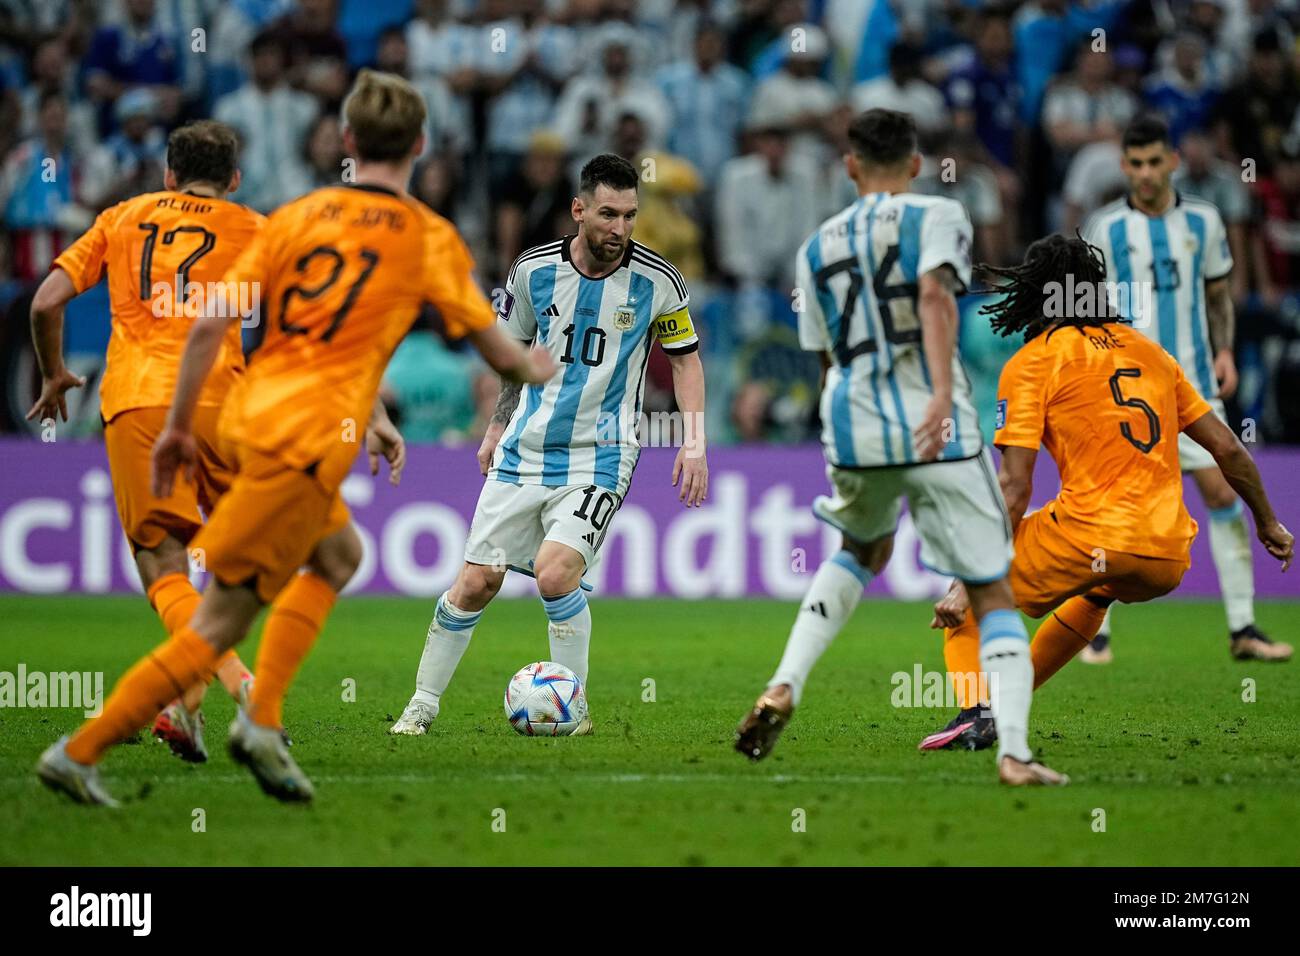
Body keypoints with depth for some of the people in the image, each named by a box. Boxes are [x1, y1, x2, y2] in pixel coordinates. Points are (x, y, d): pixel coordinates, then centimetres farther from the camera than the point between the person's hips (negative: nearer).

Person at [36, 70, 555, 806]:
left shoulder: (298, 216, 11)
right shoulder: (429, 240, 2)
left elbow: (209, 325, 5)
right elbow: (497, 351, 8)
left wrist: (180, 426, 12)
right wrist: (535, 367, 31)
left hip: (250, 416, 6)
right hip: (311, 442, -6)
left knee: (339, 556, 28)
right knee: (219, 625, -2)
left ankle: (263, 718, 15)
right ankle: (79, 754, -6)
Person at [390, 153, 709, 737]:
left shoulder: (658, 282, -8)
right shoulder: (534, 269, -3)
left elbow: (685, 358, 5)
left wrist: (694, 444, -3)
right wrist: (498, 427, 20)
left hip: (599, 456, -3)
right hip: (525, 449, 3)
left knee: (555, 573, -23)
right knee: (475, 582, 1)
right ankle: (423, 705, 16)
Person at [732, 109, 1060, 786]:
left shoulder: (817, 247, 18)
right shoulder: (937, 216, 4)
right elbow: (934, 293, -16)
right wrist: (943, 392, -27)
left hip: (853, 426, 4)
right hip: (936, 430, -4)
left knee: (863, 551, 32)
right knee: (992, 595, 3)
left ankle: (784, 687, 13)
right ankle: (1014, 751, -13)